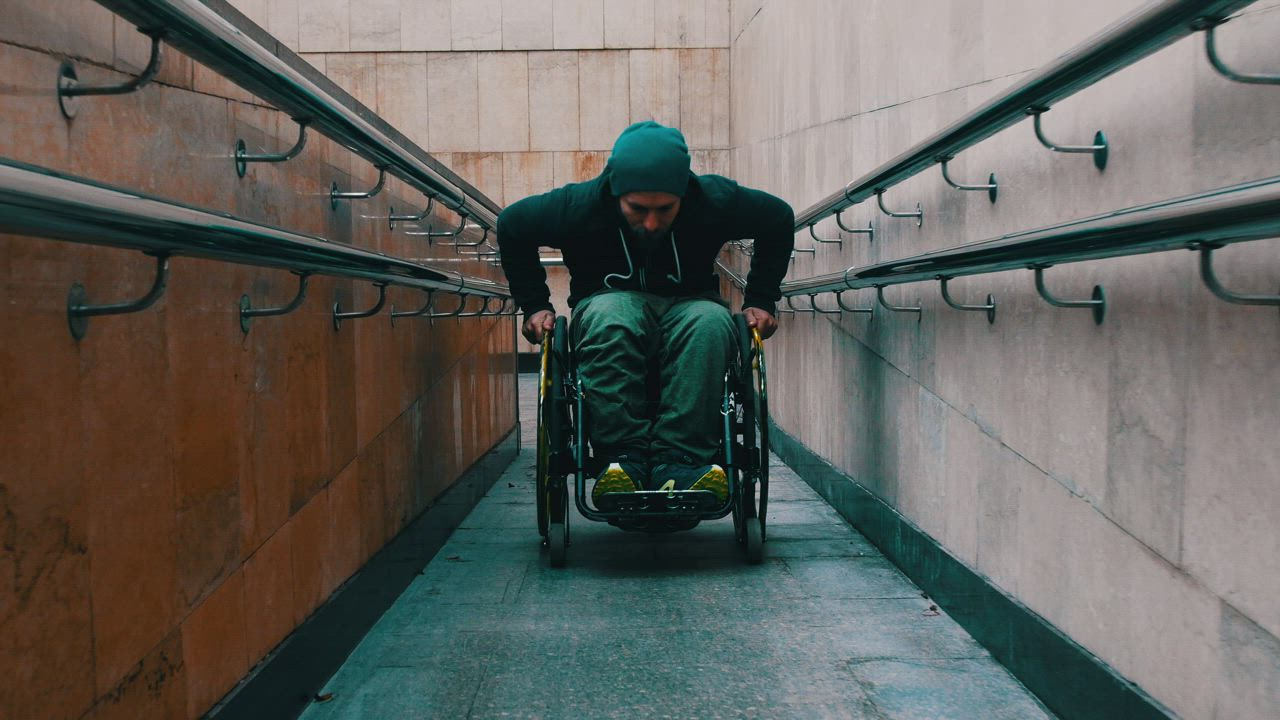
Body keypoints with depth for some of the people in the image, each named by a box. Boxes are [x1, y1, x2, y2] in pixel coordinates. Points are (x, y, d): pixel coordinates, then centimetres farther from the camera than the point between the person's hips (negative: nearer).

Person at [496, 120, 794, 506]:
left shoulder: (715, 200, -17)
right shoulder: (580, 205, -18)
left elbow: (779, 218, 3)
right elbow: (512, 226, 0)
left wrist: (760, 301, 0)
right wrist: (535, 305, -3)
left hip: (688, 305, 1)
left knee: (711, 321, -35)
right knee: (610, 318, -38)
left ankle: (679, 460, -39)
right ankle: (623, 456, -37)